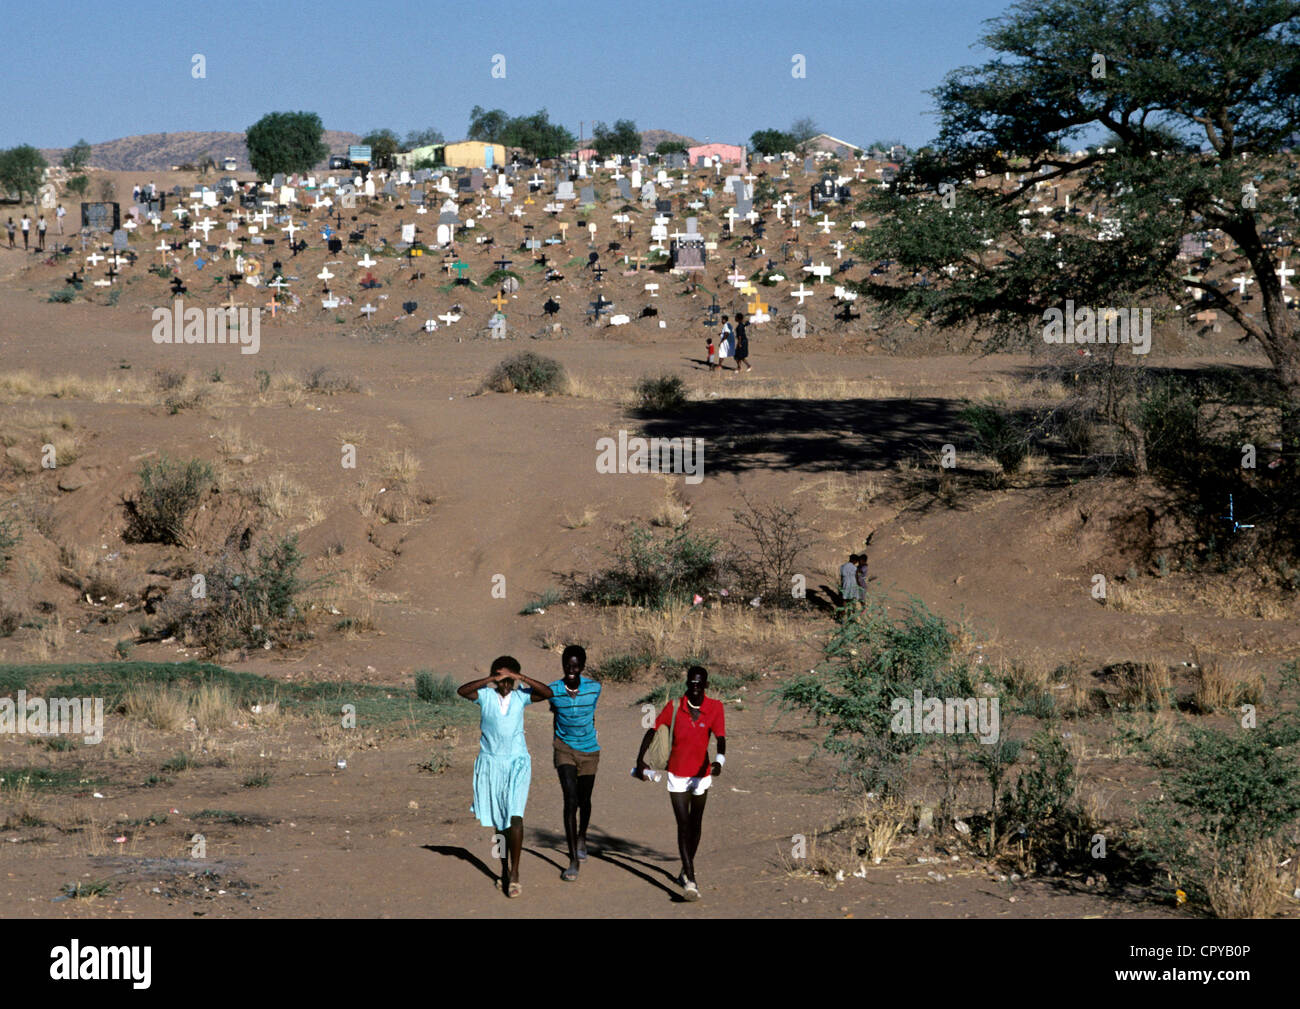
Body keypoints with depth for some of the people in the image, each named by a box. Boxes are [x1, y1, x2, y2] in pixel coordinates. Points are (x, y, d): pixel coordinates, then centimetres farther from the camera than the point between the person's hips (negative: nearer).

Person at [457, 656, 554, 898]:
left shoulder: (521, 695, 0)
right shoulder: (485, 694, -4)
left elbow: (547, 693, -15)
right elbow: (461, 691, -22)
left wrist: (521, 678, -22)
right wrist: (491, 679, -30)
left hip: (517, 763, -1)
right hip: (490, 763, 1)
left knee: (515, 816, -14)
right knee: (497, 819, 10)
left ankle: (514, 873, -12)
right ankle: (505, 868, 26)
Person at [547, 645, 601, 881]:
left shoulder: (594, 689, -9)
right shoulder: (553, 691, -11)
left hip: (589, 750, 2)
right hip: (565, 749, -2)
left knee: (584, 800, 15)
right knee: (571, 799, -15)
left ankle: (581, 838, 47)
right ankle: (573, 860, -17)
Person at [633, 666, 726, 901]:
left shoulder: (715, 708, -10)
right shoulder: (674, 706, -10)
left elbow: (720, 739, -20)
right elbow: (653, 729, 1)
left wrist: (719, 761, -39)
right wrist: (640, 760, 0)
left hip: (701, 774, 1)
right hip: (677, 774, -1)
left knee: (696, 824, 15)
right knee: (683, 825, -9)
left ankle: (686, 869, 36)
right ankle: (690, 880, -16)